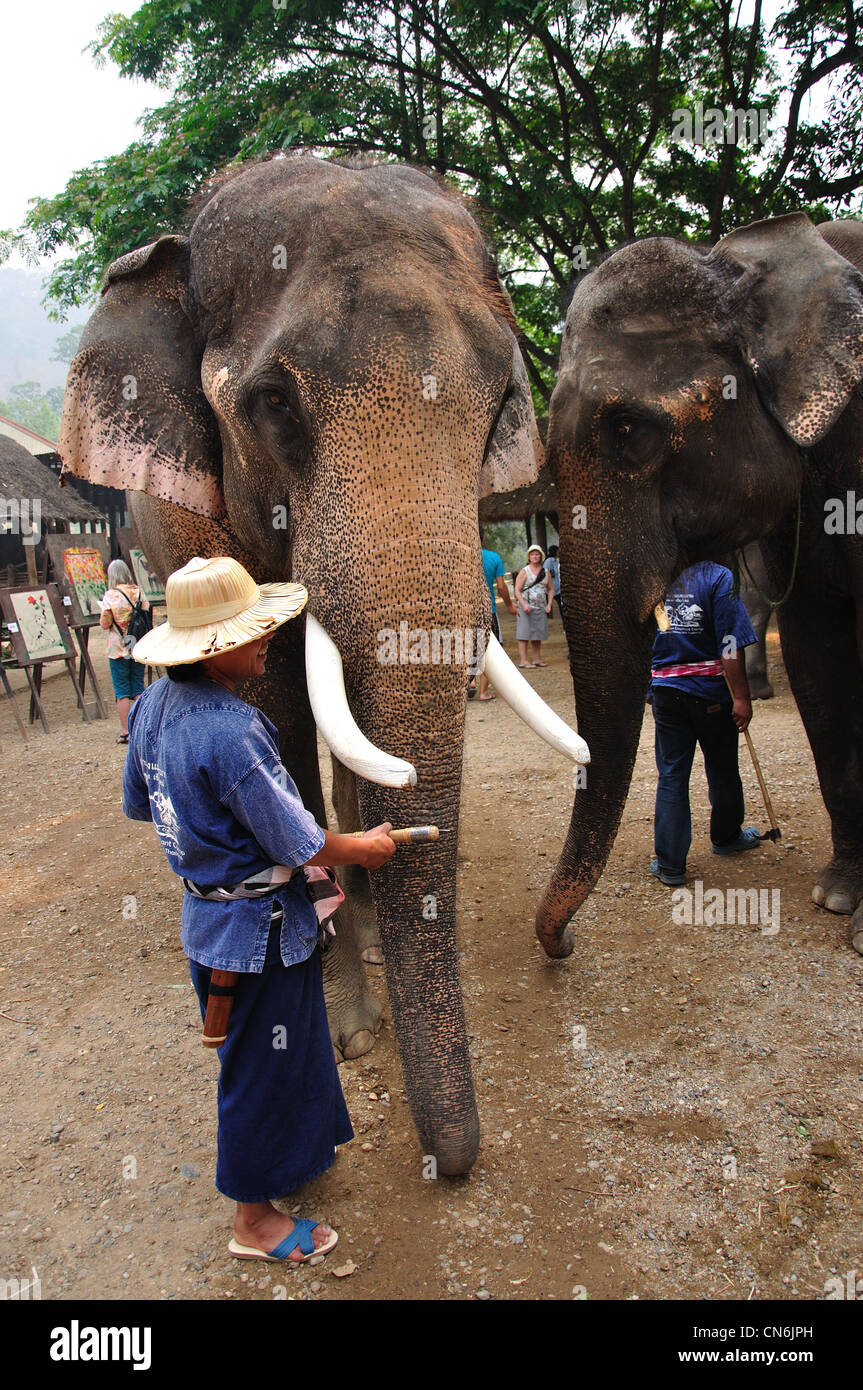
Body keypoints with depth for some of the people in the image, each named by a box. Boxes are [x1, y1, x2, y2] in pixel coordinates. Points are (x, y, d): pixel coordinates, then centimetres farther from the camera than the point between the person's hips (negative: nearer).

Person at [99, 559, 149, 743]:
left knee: (122, 692, 3)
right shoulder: (138, 592, 0)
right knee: (138, 689, 11)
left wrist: (103, 608, 6)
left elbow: (105, 624, -10)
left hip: (119, 650, -4)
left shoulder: (110, 596, -11)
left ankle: (125, 732, 4)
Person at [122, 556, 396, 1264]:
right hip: (259, 929, -9)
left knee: (257, 1058, 27)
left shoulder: (155, 703, -4)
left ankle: (281, 1155, 49)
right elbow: (301, 845, -24)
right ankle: (255, 1218, 30)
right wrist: (366, 847, -6)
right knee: (263, 1067, 10)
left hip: (206, 911, 9)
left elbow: (138, 803, 11)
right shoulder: (233, 735, -32)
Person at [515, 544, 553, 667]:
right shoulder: (524, 572, -2)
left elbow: (550, 590, 18)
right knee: (524, 634, -6)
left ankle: (536, 659, 16)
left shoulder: (546, 572, 11)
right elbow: (517, 590, -6)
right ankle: (523, 660, -6)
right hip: (526, 607, -5)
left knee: (538, 635, 8)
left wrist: (549, 604, 4)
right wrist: (524, 604, -18)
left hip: (541, 607, 5)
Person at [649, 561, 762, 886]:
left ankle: (669, 862, 4)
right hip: (711, 689, -3)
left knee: (671, 773, 6)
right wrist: (741, 697, -14)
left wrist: (650, 689, 19)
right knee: (722, 769, 17)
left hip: (665, 690, 3)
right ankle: (726, 837, 38)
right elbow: (730, 645, -17)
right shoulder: (718, 577, -12)